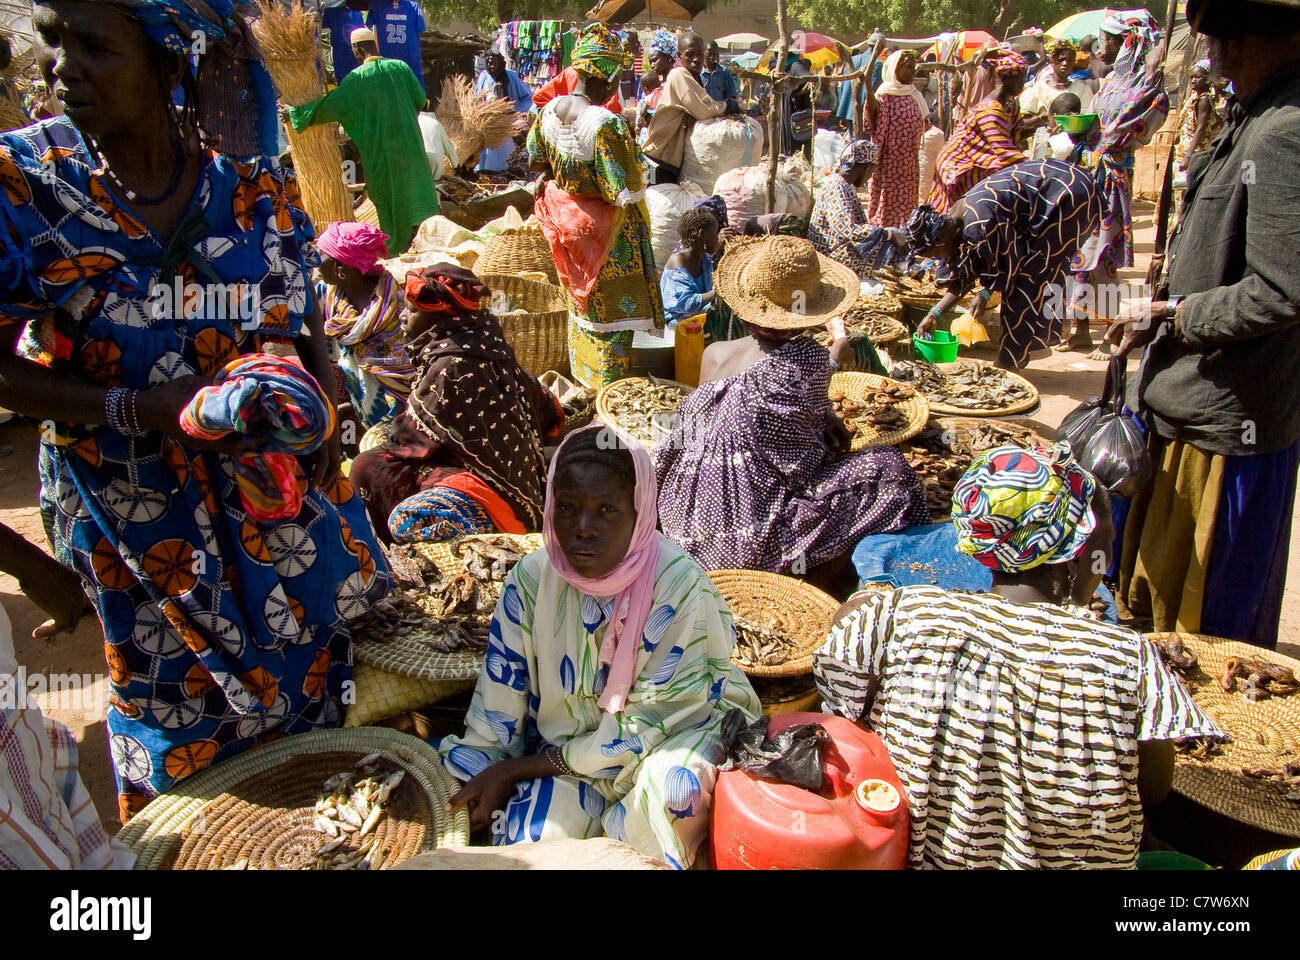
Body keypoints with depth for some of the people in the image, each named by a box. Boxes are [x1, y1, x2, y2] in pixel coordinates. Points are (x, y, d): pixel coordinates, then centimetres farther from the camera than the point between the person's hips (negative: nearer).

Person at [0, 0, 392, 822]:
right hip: (134, 506, -2)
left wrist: (325, 410, -13)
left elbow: (308, 324, 5)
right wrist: (137, 410, -24)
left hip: (279, 481, 3)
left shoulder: (253, 183, -6)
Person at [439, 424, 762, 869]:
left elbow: (646, 723, -19)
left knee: (672, 785, -33)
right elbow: (494, 717, -2)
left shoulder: (679, 586, -24)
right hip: (562, 755, 2)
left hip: (670, 735, -2)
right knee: (528, 838, -24)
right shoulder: (532, 579, -12)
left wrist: (516, 770, -17)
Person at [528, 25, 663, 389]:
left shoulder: (550, 110, -6)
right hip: (604, 228, -7)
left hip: (564, 219, 8)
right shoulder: (606, 123, -29)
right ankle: (611, 387, 19)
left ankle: (584, 373, 42)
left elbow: (537, 160, 9)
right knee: (612, 306, 8)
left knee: (580, 298, 25)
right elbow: (626, 191, -27)